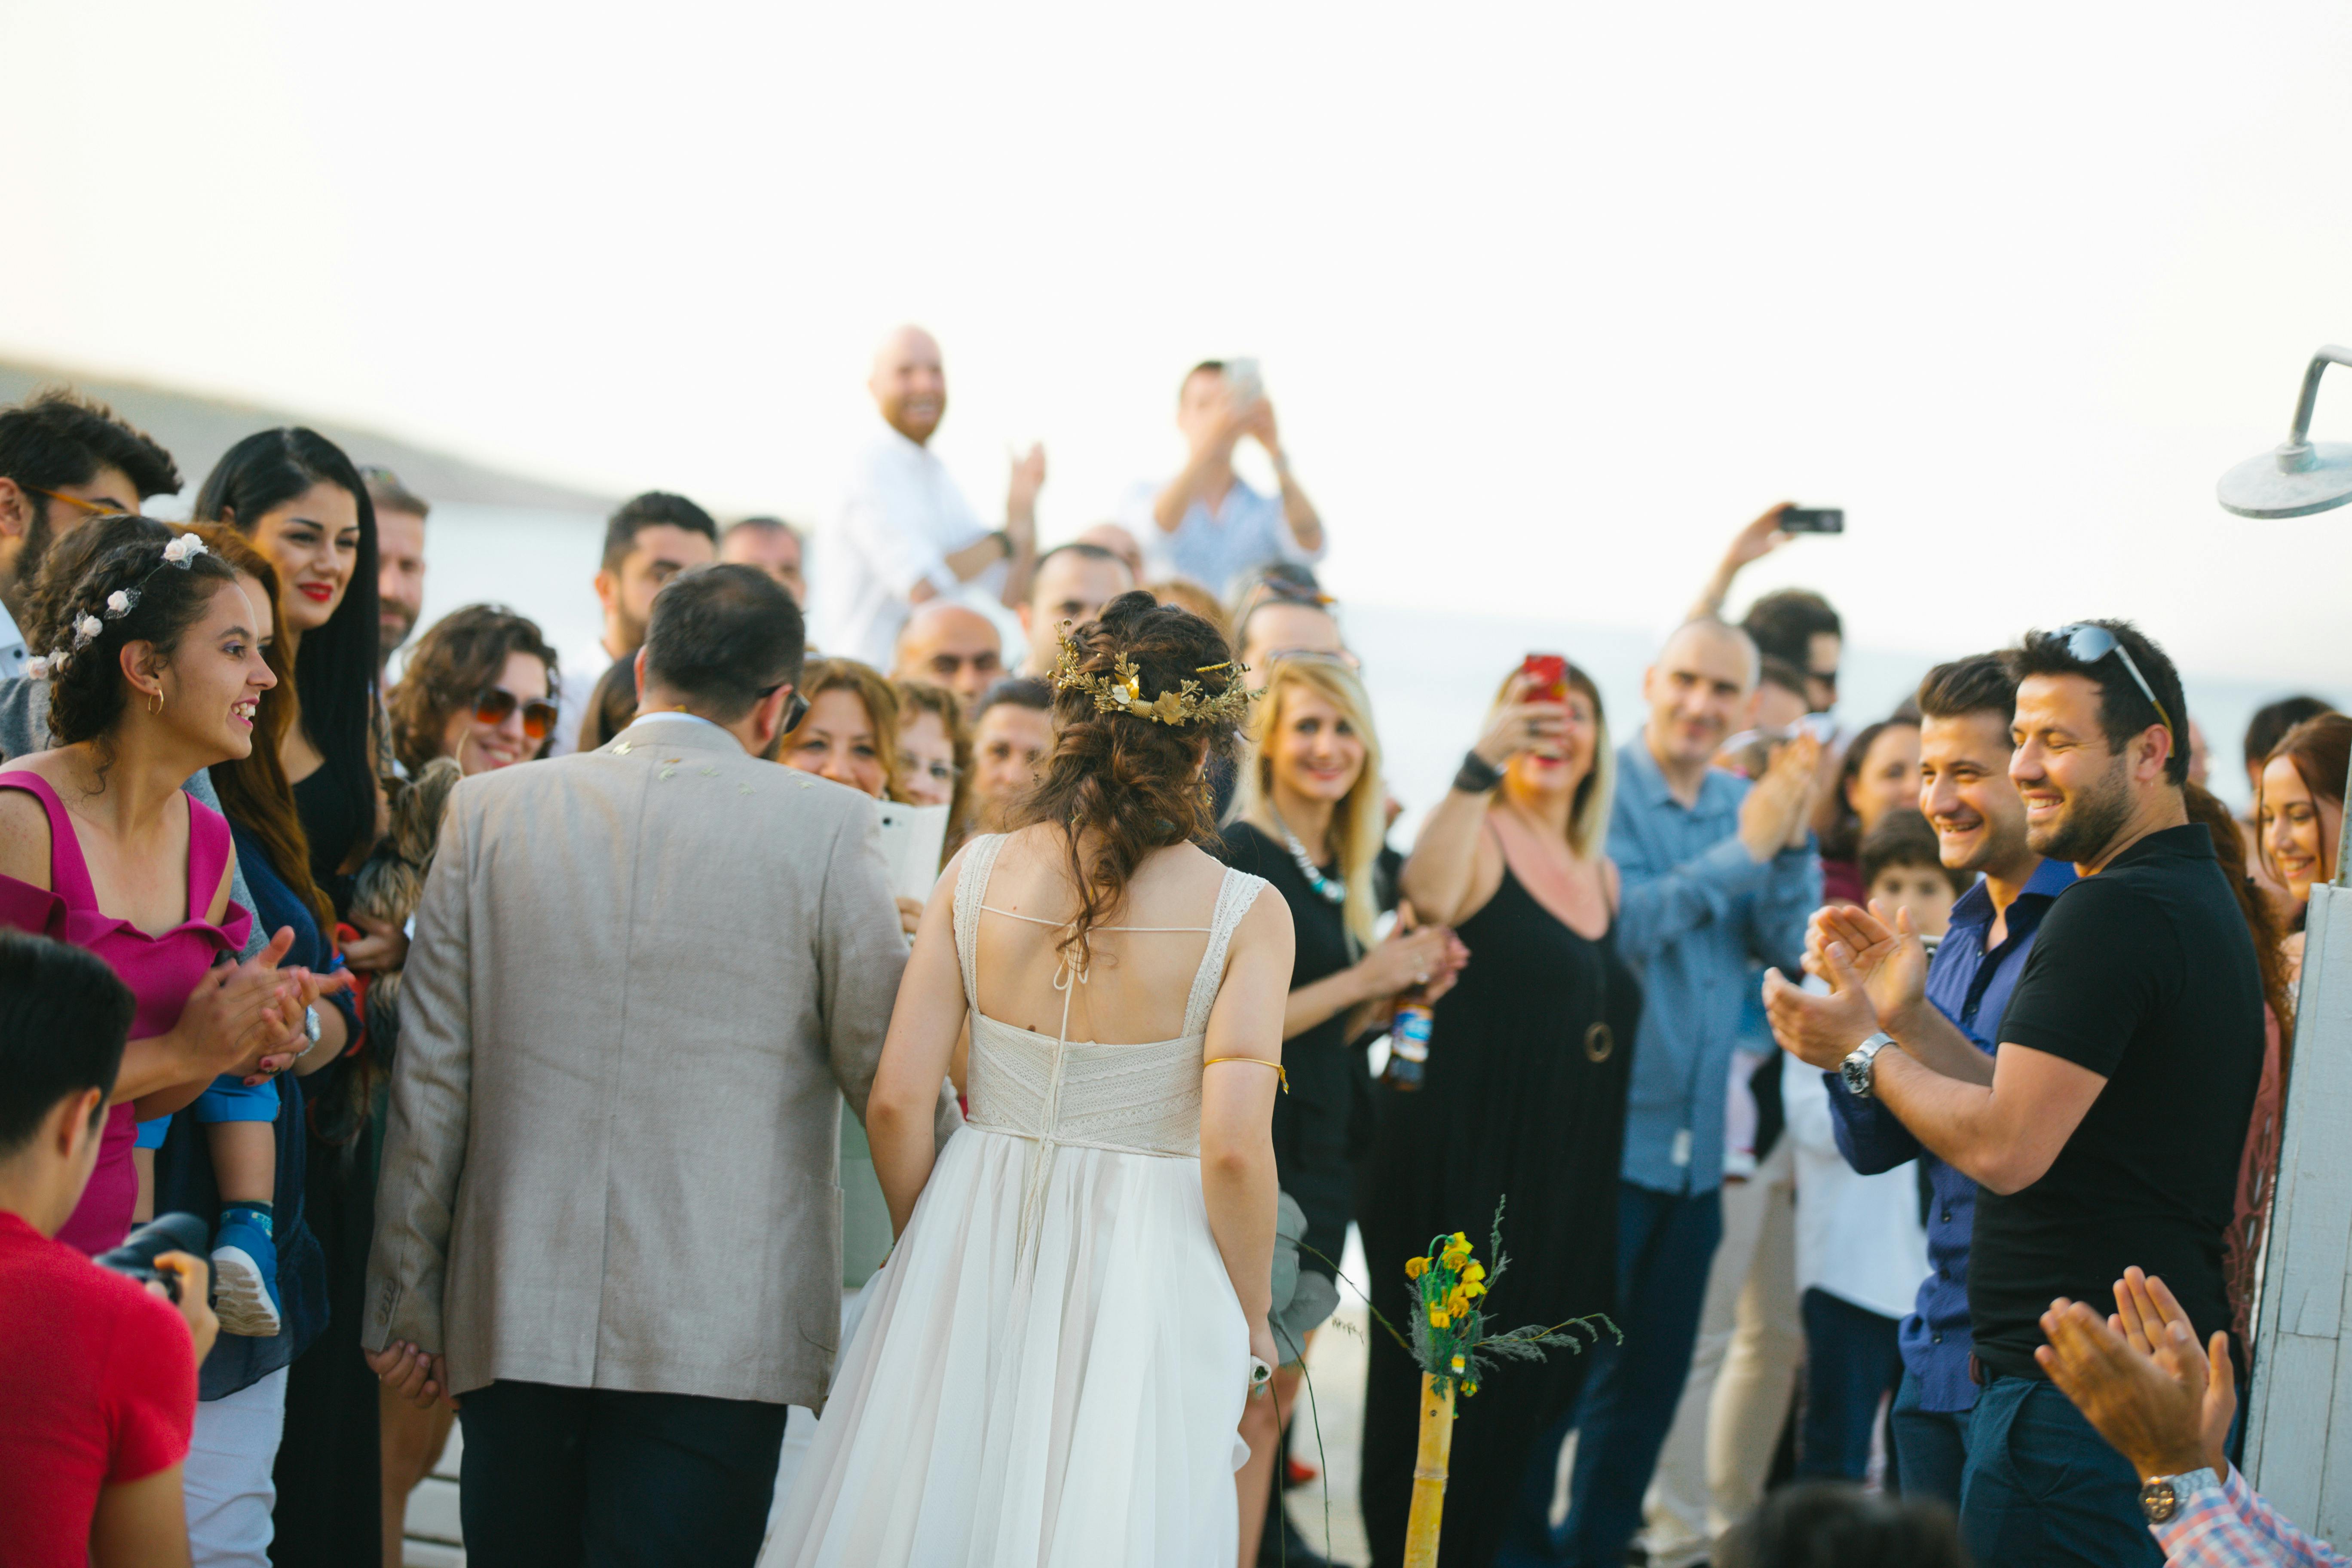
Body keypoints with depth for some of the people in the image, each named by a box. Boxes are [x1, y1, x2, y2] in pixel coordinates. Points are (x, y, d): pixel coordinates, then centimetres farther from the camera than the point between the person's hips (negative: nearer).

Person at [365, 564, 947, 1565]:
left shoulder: (490, 809, 4)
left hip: (514, 1320, 3)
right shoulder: (827, 828, -3)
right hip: (719, 1331, -3)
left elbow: (429, 1079, 6)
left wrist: (406, 1298, 13)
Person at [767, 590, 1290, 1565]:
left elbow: (897, 1102, -3)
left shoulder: (978, 874, -3)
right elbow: (1234, 1147, -16)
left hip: (973, 1253, 3)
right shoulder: (1244, 914, -10)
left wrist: (928, 1249, 13)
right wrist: (1251, 1325, -1)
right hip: (1147, 1280, -3)